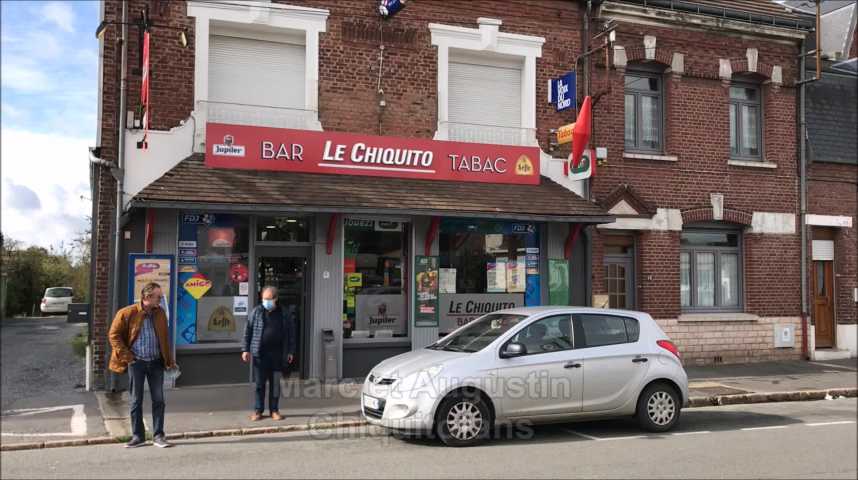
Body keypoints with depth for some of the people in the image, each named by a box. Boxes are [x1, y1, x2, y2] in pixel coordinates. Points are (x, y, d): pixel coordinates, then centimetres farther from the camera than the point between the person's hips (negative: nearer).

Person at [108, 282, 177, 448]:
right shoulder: (128, 313, -8)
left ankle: (158, 436, 10)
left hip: (156, 362, 3)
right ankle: (138, 436, 15)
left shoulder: (160, 313, 5)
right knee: (136, 401, 6)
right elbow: (114, 335, -2)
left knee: (158, 400, 3)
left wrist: (169, 360, 10)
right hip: (137, 363, -3)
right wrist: (126, 356, -7)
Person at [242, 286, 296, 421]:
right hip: (260, 354, -1)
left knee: (275, 383, 6)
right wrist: (246, 350, -2)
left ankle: (274, 410, 15)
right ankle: (258, 410, 13)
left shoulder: (285, 313, 4)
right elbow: (248, 331, 4)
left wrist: (290, 351, 5)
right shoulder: (256, 311, 2)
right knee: (259, 383, 4)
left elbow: (291, 333, 8)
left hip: (277, 354, 1)